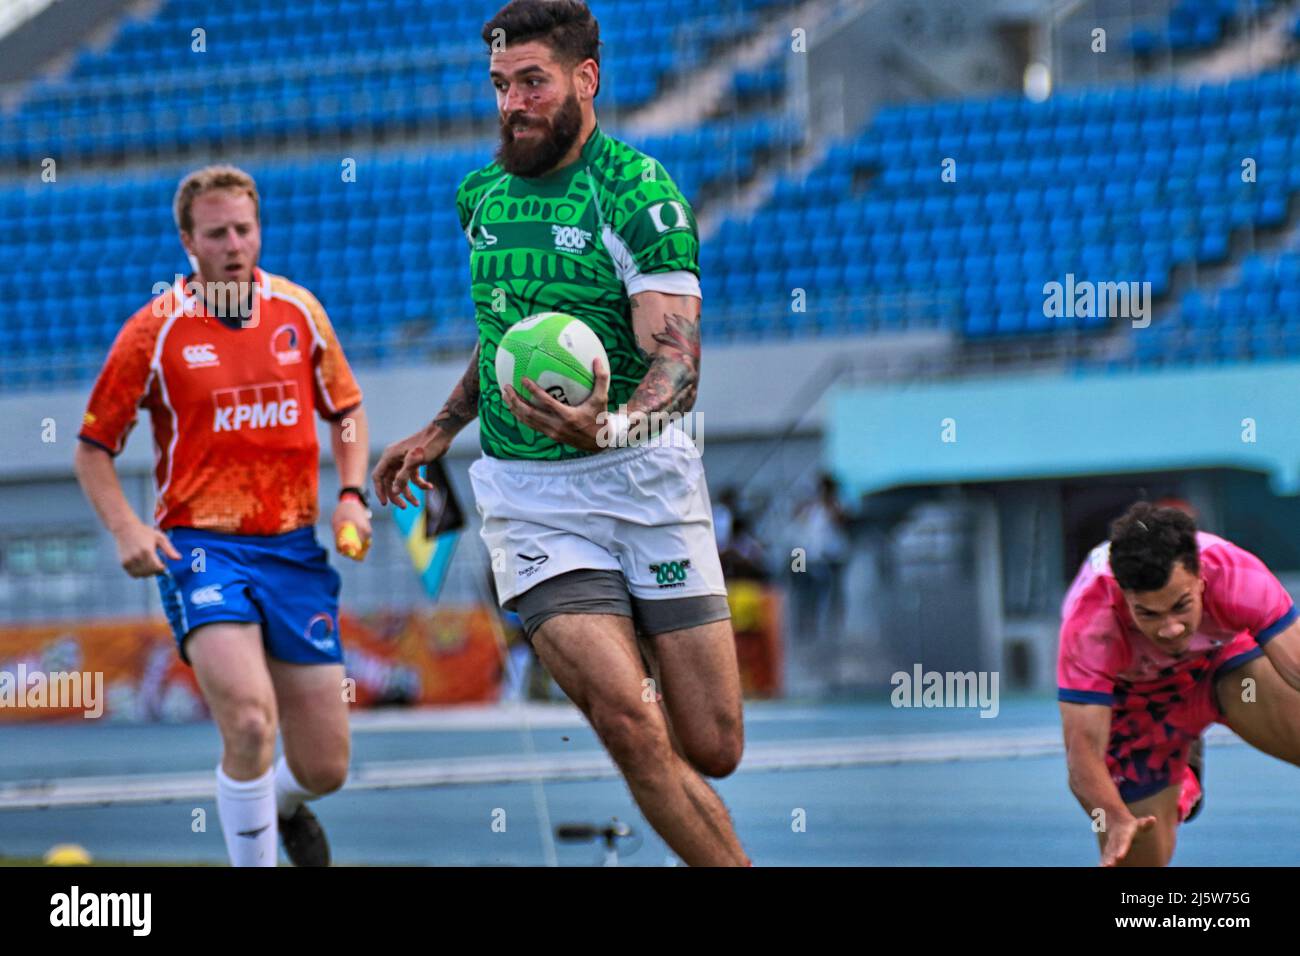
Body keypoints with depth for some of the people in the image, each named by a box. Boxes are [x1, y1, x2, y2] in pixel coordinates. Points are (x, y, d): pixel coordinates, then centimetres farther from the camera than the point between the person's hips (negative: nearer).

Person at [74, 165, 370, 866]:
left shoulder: (299, 311, 4)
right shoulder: (156, 331, -5)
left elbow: (345, 409, 19)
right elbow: (93, 447, 3)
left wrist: (352, 495, 3)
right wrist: (126, 530, -12)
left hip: (293, 547, 3)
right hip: (199, 544, -3)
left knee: (324, 767, 5)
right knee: (250, 723, -28)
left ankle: (282, 806, 41)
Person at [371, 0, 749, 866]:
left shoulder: (640, 195, -11)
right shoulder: (482, 195, 7)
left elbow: (677, 363, -20)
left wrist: (610, 427, -39)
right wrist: (442, 429, 27)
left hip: (645, 478, -3)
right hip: (528, 495, 3)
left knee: (712, 750, 2)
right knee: (631, 728, -18)